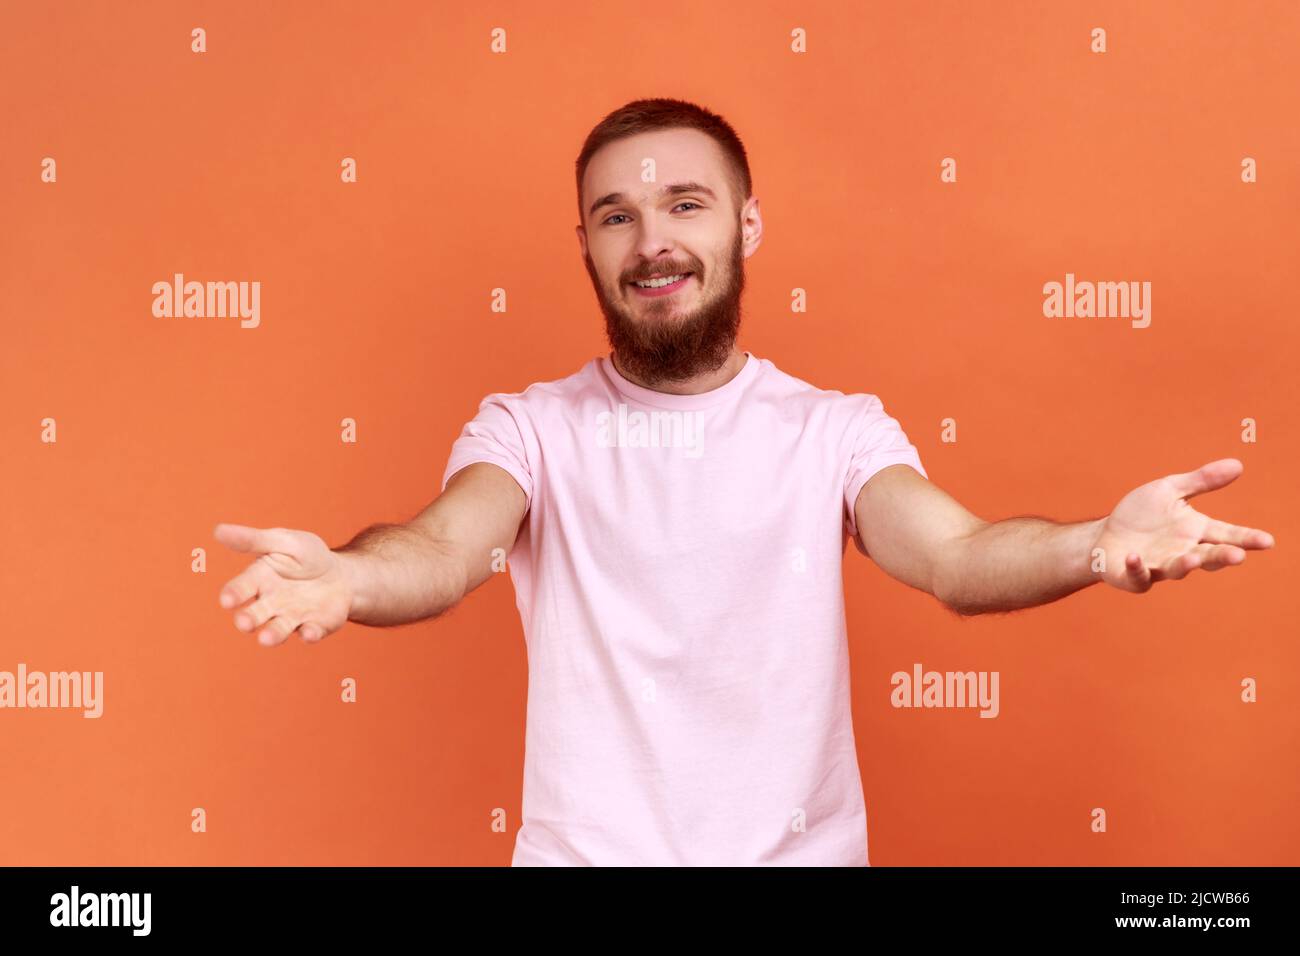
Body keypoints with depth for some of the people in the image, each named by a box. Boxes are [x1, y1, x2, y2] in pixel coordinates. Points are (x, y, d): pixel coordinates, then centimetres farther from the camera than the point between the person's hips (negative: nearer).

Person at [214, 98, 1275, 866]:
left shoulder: (838, 429, -2)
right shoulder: (530, 427, -2)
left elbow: (955, 556, -18)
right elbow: (448, 548, -20)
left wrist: (1096, 545, -39)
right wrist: (348, 578, -42)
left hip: (800, 847, 1)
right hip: (583, 849, 0)